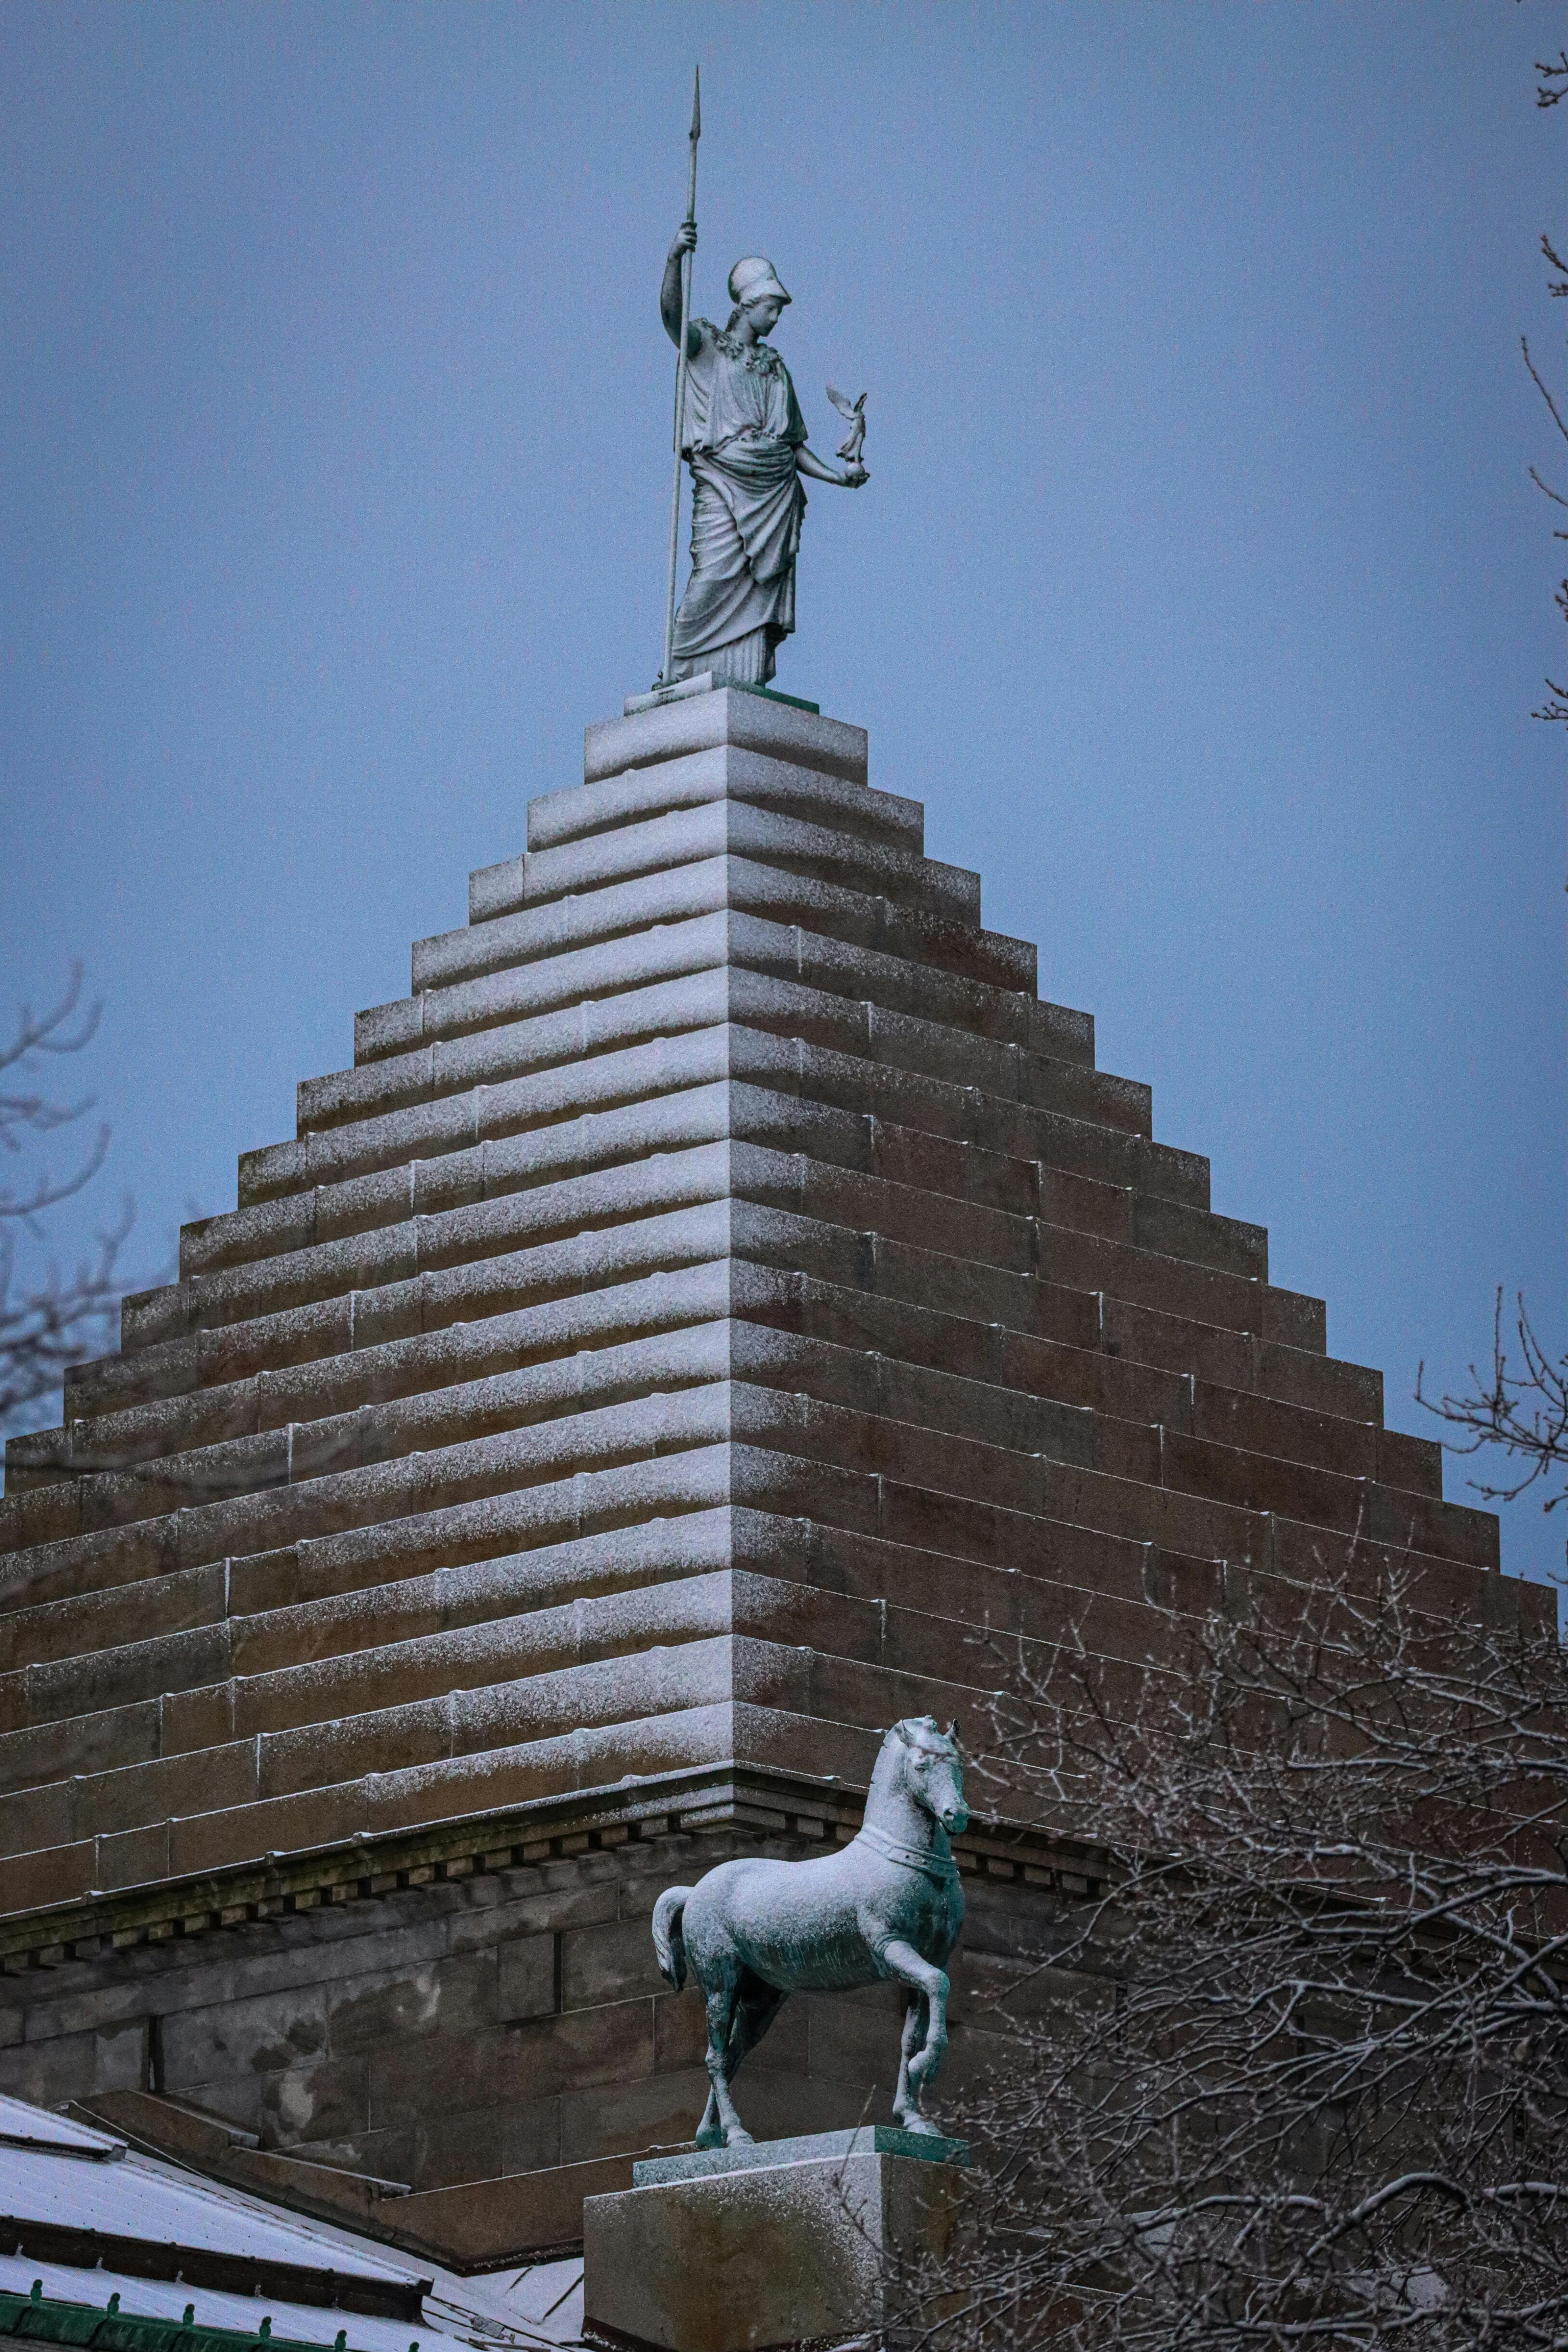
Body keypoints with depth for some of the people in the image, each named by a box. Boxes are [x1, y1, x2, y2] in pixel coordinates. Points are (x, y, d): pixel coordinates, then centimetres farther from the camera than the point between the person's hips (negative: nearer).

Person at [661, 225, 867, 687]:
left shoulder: (774, 365, 25)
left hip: (776, 492, 5)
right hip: (723, 485, -5)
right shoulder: (706, 344, 11)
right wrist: (675, 260, -28)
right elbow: (671, 311, -11)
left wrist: (839, 476, 11)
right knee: (715, 575, -19)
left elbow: (796, 442, 25)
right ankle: (682, 677, -17)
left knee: (761, 591, -5)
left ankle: (747, 685, -9)